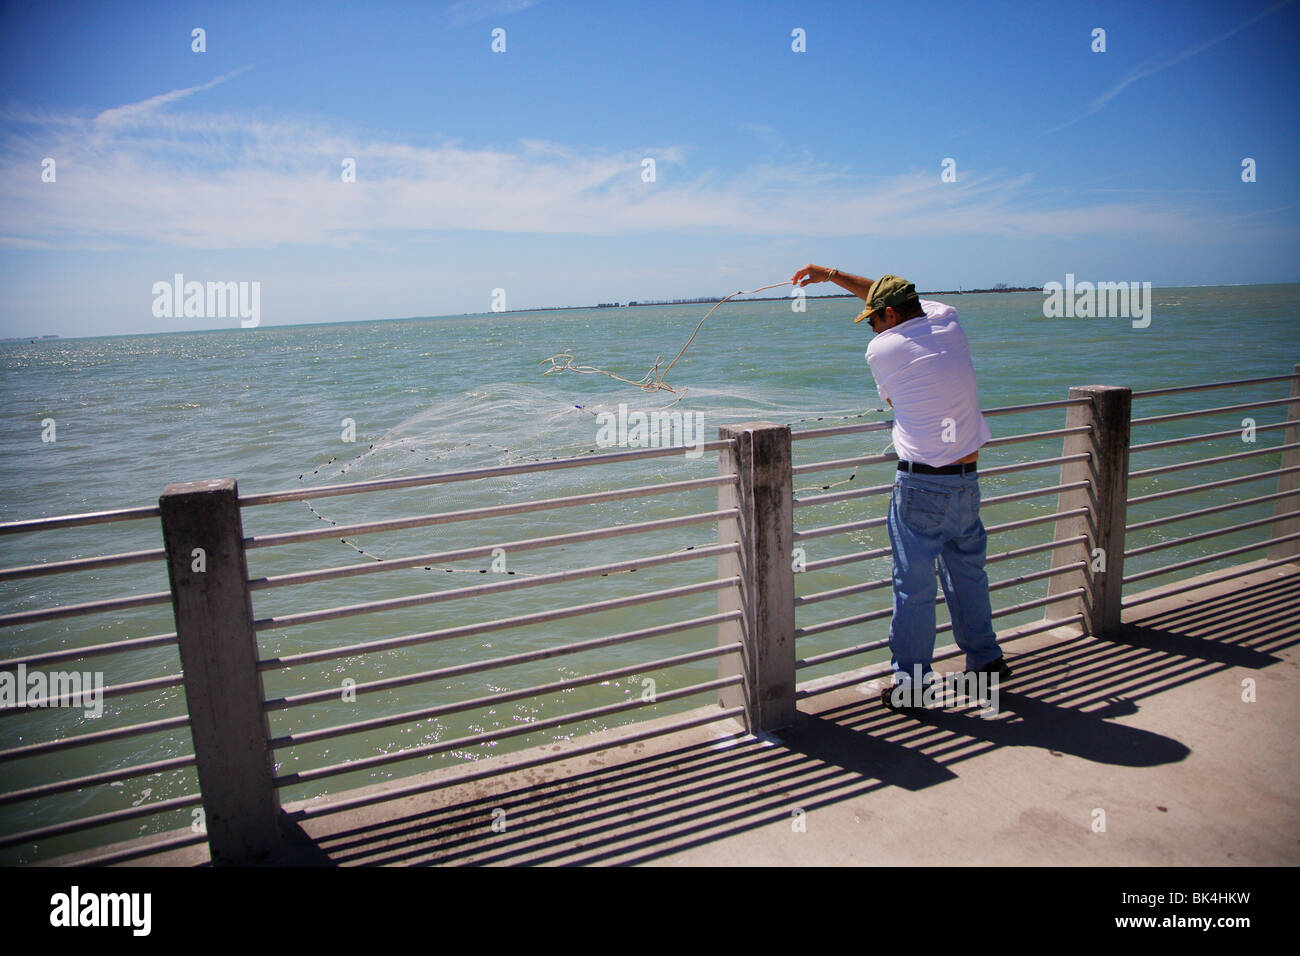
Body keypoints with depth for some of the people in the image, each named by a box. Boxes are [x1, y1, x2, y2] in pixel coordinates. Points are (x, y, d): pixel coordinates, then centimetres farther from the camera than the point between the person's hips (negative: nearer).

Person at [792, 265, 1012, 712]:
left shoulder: (882, 349, -8)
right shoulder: (947, 322, 7)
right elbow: (895, 295, 22)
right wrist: (832, 275, 27)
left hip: (921, 483, -6)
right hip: (968, 479, 6)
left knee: (913, 586, 3)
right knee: (967, 571, 20)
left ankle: (910, 682, 12)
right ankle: (986, 660, 34)